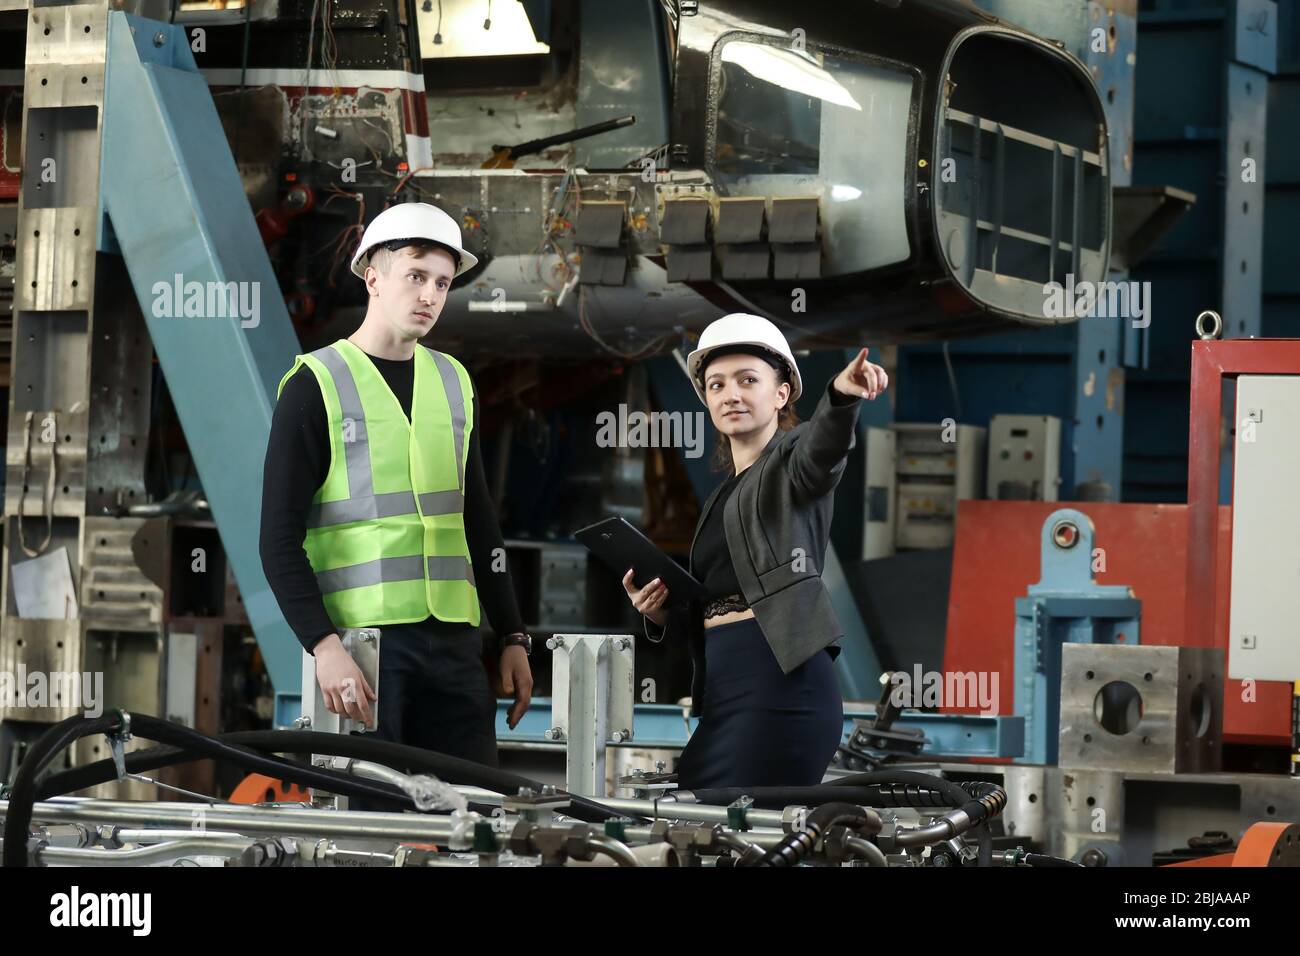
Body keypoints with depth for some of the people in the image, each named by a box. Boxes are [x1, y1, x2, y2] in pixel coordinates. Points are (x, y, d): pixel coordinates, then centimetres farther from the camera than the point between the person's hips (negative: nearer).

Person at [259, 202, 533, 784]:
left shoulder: (453, 382, 17)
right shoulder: (317, 384, 0)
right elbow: (280, 541, -5)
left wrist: (512, 638, 16)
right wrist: (324, 647, -17)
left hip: (454, 645, 5)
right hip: (361, 641, -5)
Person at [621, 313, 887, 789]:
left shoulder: (791, 459, 1)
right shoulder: (722, 497, 24)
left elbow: (824, 447, -25)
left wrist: (842, 396, -47)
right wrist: (661, 612, 6)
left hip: (781, 688, -8)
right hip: (723, 696, 8)